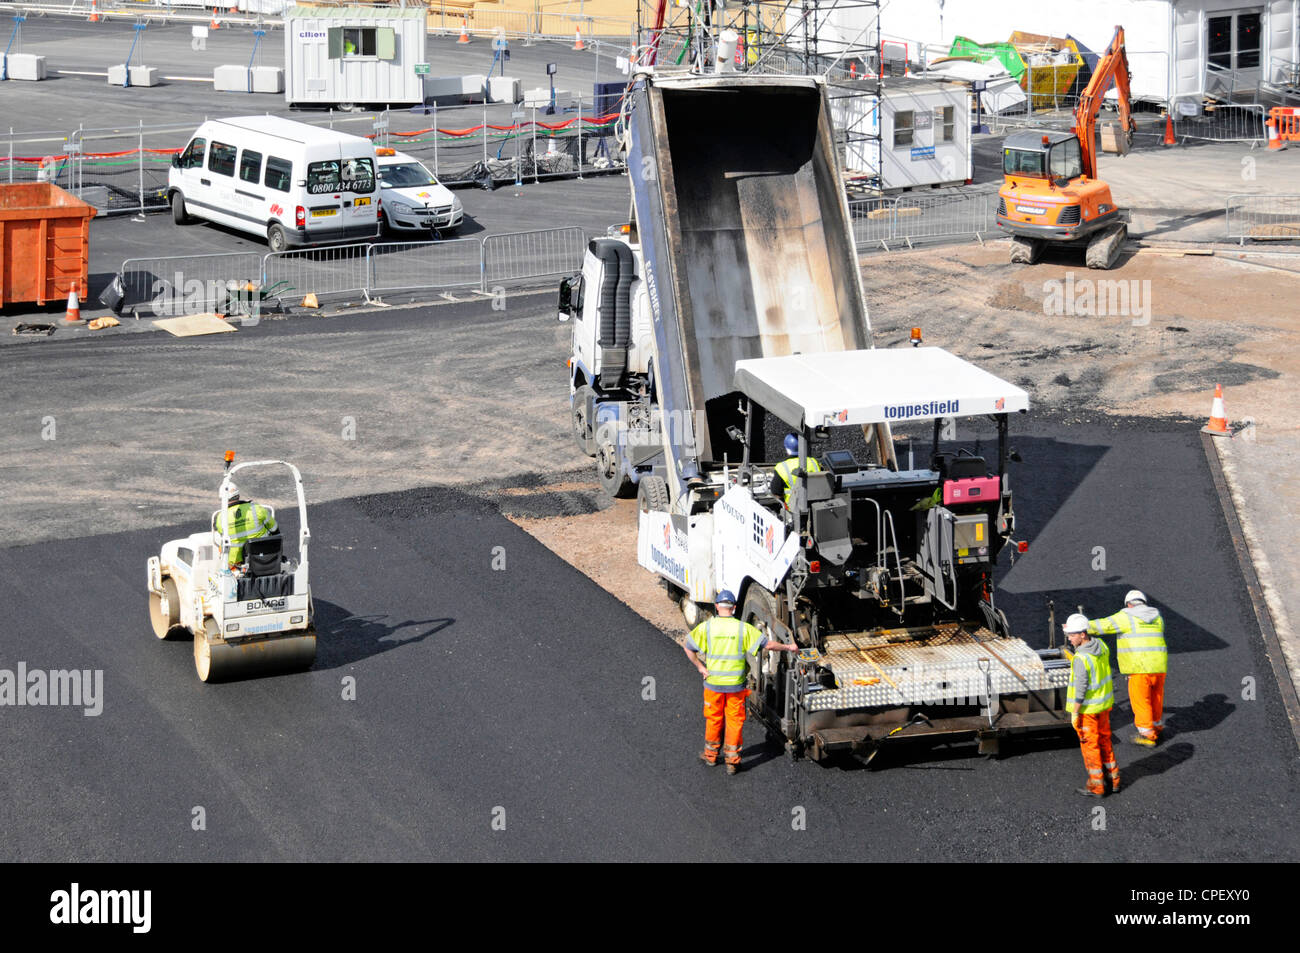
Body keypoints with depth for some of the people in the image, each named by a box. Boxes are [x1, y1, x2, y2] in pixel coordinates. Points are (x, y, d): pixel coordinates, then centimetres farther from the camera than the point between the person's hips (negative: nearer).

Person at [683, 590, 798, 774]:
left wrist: (700, 667, 4)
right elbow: (769, 645, -8)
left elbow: (688, 647, -3)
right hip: (736, 684, -1)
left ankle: (711, 755, 30)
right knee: (735, 721, 9)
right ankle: (732, 761, 11)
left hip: (713, 683, 1)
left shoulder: (706, 627, -6)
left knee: (713, 719, 17)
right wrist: (789, 647, 6)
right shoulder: (743, 628, -8)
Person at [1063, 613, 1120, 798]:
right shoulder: (1100, 645, -4)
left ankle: (1096, 786, 14)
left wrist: (1074, 713, -18)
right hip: (1104, 703, 8)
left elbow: (1080, 688, -26)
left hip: (1087, 708, -8)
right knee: (1104, 741, 19)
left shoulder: (1080, 659, -28)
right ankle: (1113, 781, 28)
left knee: (1090, 745, 5)